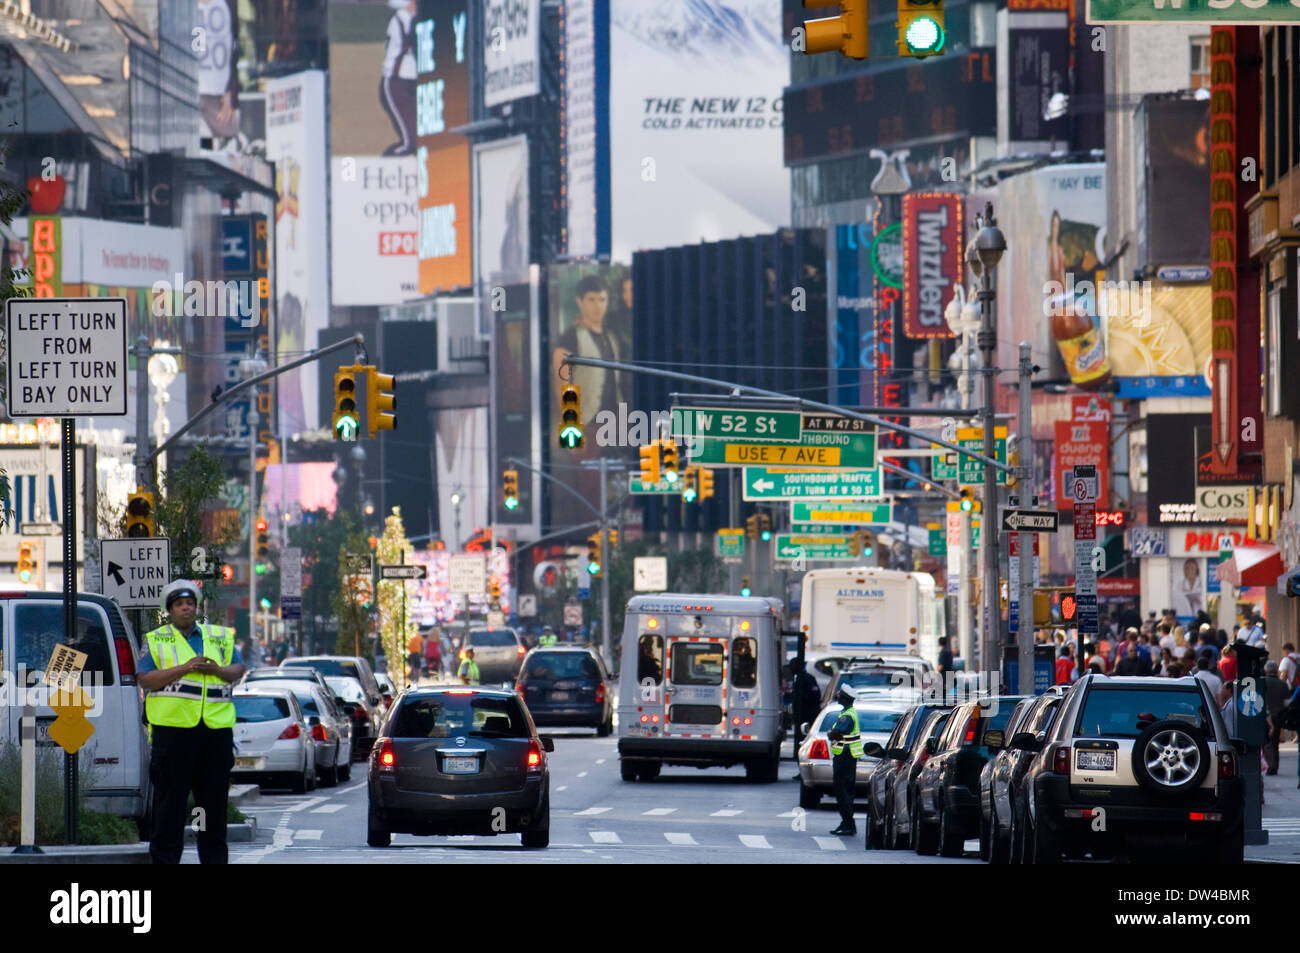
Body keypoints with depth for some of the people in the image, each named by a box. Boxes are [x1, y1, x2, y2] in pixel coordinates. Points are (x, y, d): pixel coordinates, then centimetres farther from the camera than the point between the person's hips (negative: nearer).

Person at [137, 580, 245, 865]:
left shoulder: (219, 637, 18)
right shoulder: (156, 640, 9)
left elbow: (238, 669, 13)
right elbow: (144, 679, -4)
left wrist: (218, 670, -10)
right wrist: (184, 668, -15)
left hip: (216, 729, 3)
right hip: (173, 727, -3)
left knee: (214, 798, 6)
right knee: (170, 799, -4)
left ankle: (214, 857, 11)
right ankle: (165, 857, 0)